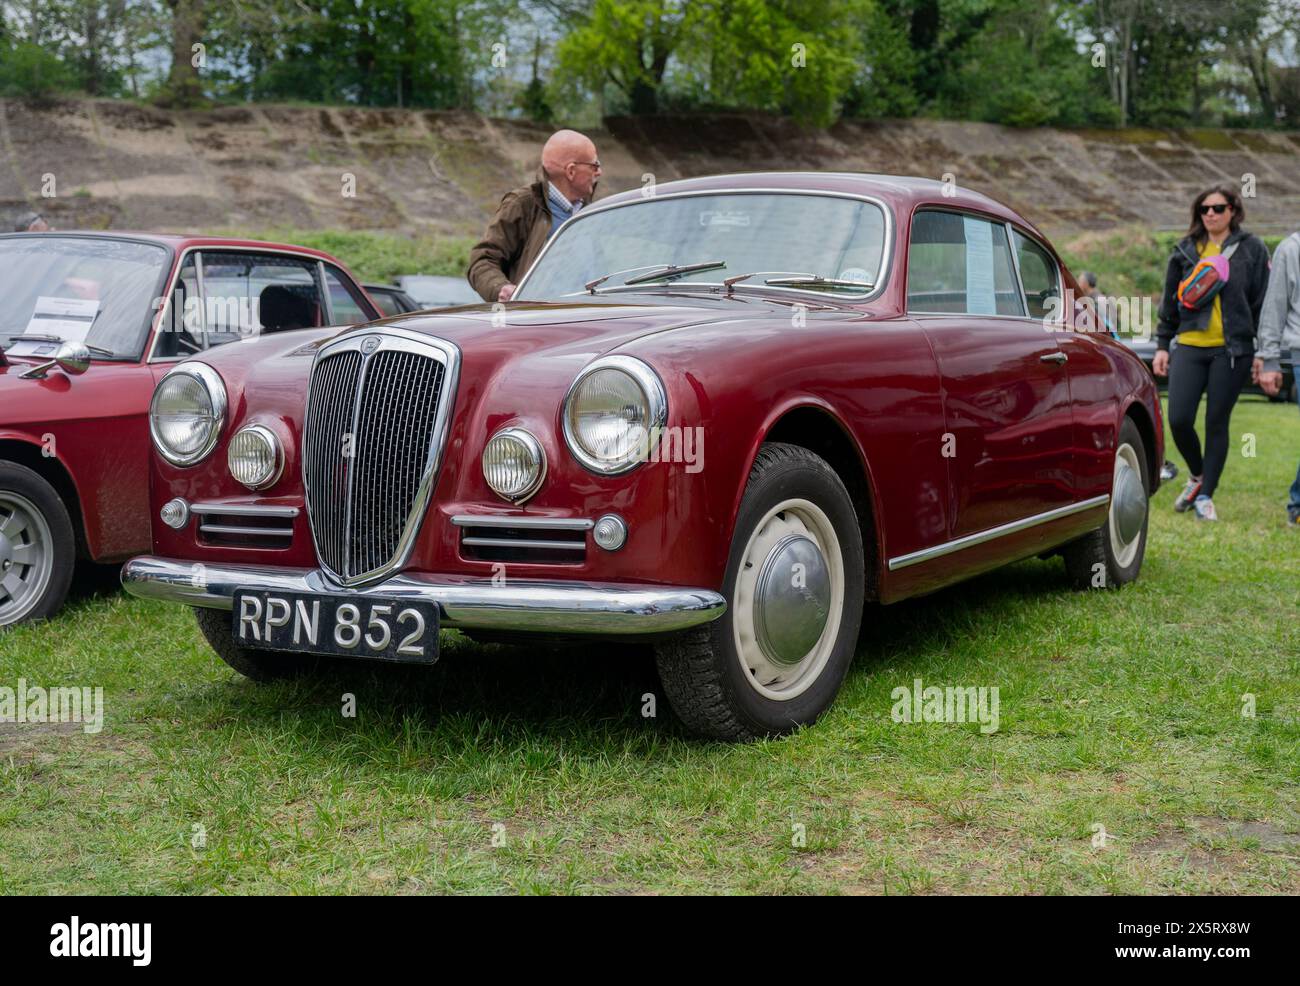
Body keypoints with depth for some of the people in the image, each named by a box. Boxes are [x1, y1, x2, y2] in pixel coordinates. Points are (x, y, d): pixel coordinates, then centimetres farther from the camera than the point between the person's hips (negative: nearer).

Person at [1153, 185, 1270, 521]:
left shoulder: (1252, 249, 3)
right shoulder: (1185, 250, 10)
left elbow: (1263, 302, 3)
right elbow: (1170, 302, 16)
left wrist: (1262, 352, -2)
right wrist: (1162, 346, 11)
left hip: (1232, 349, -2)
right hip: (1189, 346, 2)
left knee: (1216, 423, 1)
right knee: (1179, 420, -6)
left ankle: (1205, 496, 12)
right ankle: (1197, 475, 21)